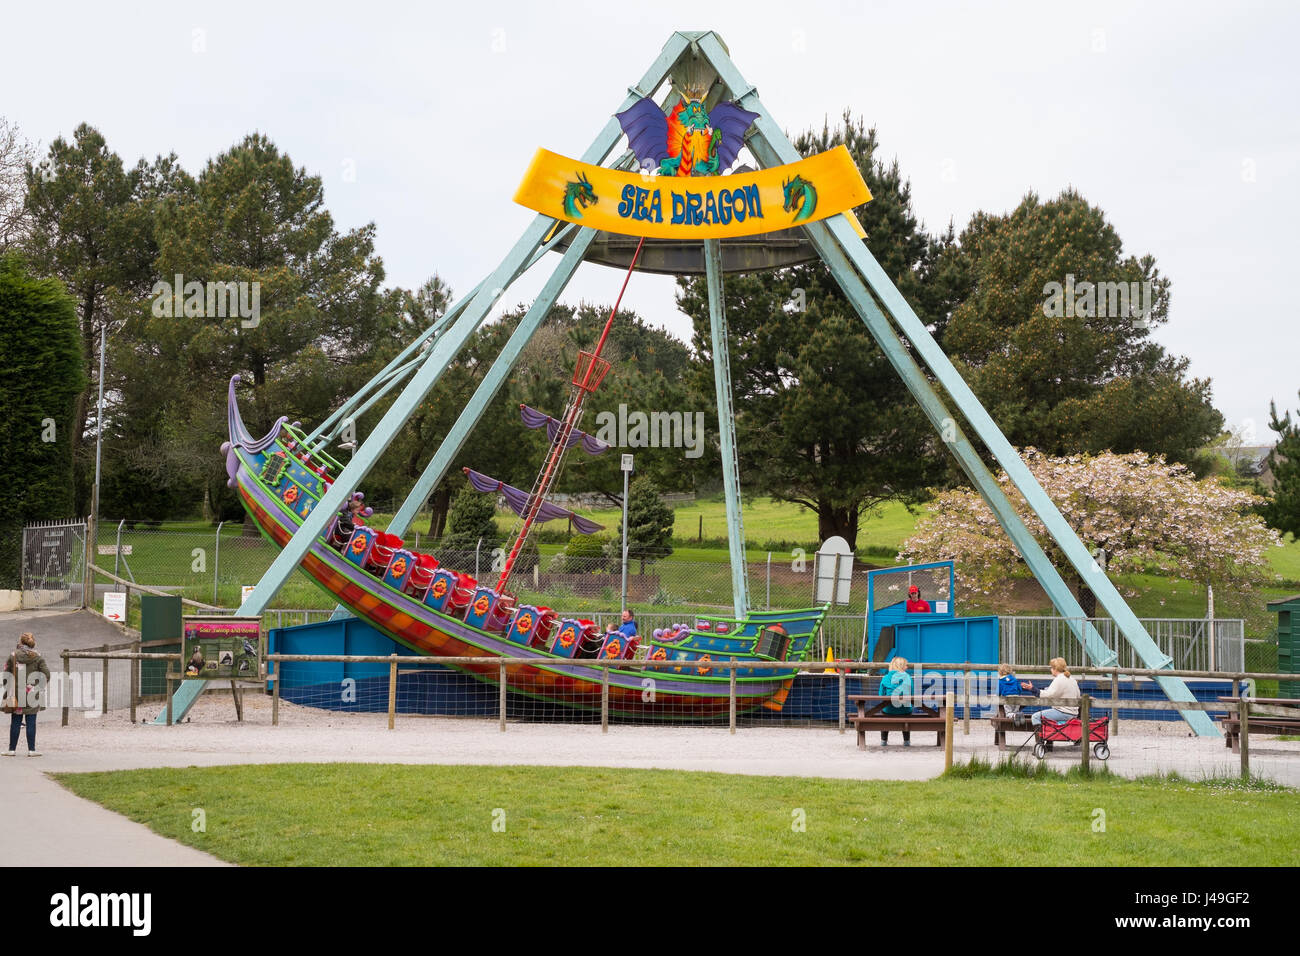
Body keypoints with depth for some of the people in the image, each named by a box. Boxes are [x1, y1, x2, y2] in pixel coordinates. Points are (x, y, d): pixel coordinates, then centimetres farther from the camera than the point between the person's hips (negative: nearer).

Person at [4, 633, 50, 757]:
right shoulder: (37, 658, -4)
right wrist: (41, 687, 7)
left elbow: (6, 673, 1)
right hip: (32, 695, -1)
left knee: (15, 722, 8)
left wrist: (8, 689, 14)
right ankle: (31, 749, 5)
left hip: (16, 693, 1)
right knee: (31, 722, 4)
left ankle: (11, 749, 12)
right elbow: (46, 673, -8)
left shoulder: (13, 656, -2)